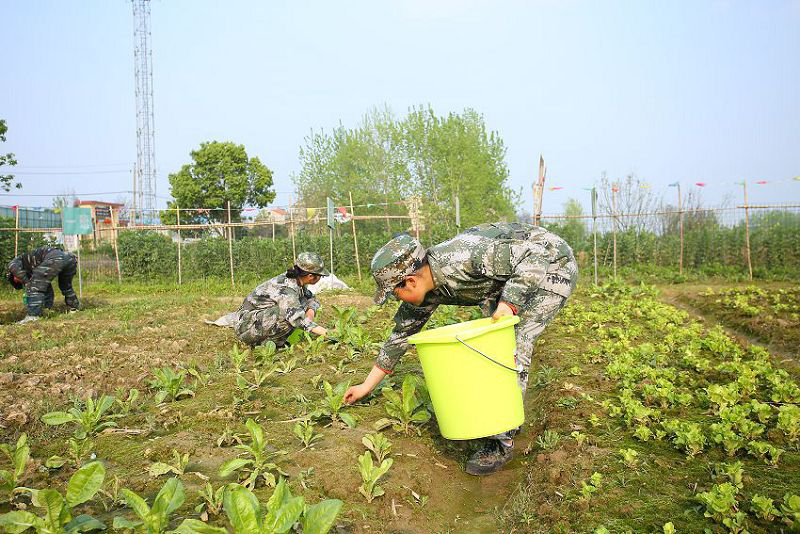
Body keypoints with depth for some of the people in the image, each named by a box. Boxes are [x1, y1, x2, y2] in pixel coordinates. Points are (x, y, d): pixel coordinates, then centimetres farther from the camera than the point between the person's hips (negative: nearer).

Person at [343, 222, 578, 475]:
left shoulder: (461, 258, -34)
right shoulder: (427, 291, -7)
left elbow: (534, 254, -31)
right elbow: (402, 333, 5)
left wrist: (508, 303, -36)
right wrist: (367, 385, 10)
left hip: (552, 265, -8)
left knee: (514, 342, -16)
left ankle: (502, 439, -8)